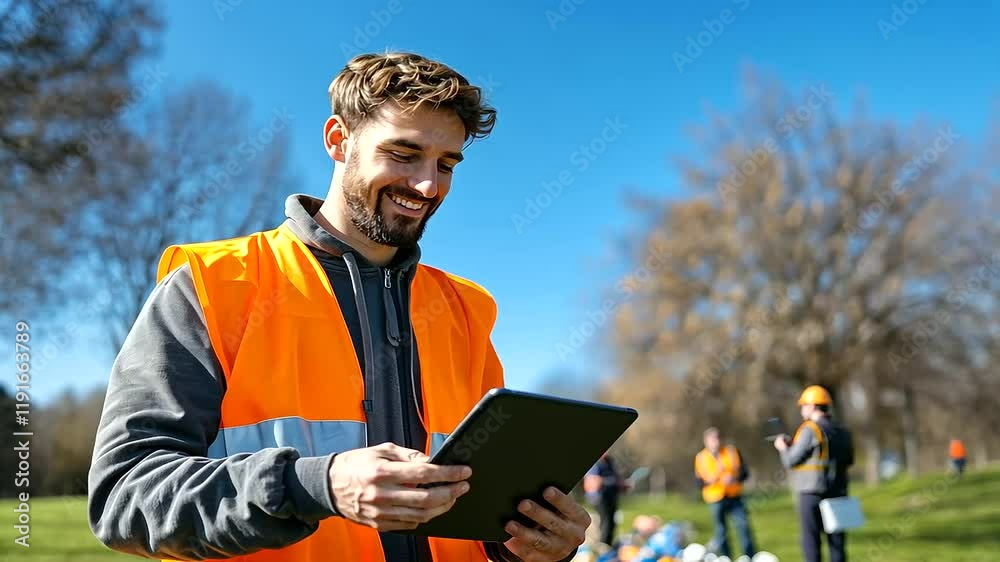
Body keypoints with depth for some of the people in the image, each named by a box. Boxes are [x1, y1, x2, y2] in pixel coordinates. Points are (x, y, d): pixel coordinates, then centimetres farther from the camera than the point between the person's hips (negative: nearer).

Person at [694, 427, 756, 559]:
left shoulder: (732, 451, 4)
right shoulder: (700, 458, 0)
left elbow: (744, 472, 5)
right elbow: (700, 481, -2)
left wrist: (734, 478, -16)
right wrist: (716, 475, -19)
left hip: (735, 497, 1)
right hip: (715, 500, -1)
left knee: (744, 527, -5)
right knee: (721, 532, 5)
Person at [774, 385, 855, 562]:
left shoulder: (810, 430, -12)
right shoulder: (842, 432, 9)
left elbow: (791, 461, -11)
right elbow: (848, 460, 18)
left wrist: (783, 448, 12)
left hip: (812, 495, -6)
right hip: (838, 493, 6)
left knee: (811, 542, 1)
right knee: (836, 542, 9)